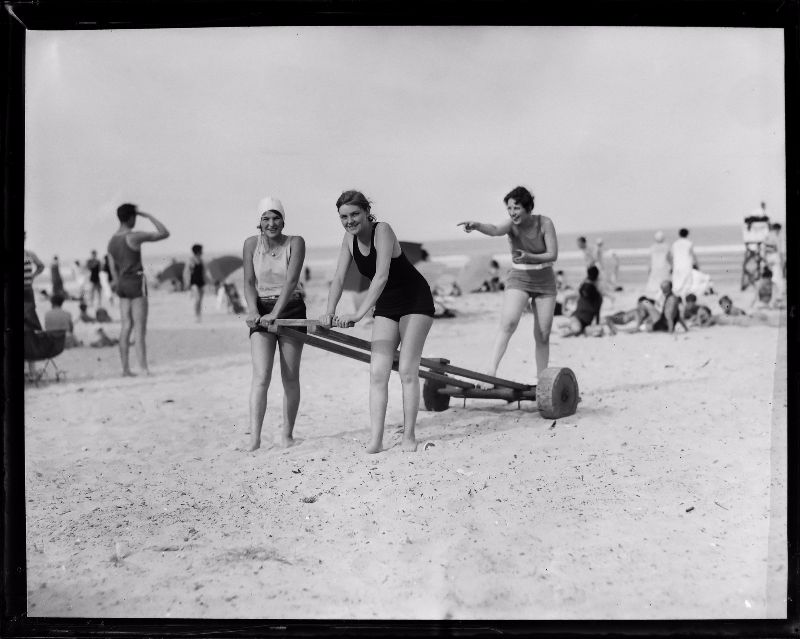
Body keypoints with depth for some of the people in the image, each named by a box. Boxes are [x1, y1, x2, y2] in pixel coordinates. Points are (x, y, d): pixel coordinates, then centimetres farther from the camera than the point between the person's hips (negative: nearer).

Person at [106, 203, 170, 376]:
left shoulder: (112, 240, 9)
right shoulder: (135, 236, -14)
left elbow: (113, 268, 14)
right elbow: (165, 233, -14)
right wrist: (149, 216, -4)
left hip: (122, 284, 7)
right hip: (136, 282, -7)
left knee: (126, 326, 7)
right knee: (140, 328, -8)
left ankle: (125, 368, 6)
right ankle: (144, 368, -11)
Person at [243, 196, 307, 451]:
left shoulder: (295, 243, -6)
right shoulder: (252, 244, -1)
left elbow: (291, 281, -16)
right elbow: (249, 282, -4)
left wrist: (275, 313, -26)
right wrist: (253, 312, -20)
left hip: (290, 310, 0)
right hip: (261, 312, 0)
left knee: (290, 377, 4)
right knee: (261, 375, -14)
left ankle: (287, 432, 18)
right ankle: (254, 437, -17)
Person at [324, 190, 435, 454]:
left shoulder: (382, 230, -23)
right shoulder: (349, 238, -3)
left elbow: (381, 276, -34)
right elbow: (339, 278, -5)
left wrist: (359, 313, -42)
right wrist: (330, 311, -21)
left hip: (415, 302, -6)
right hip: (386, 306, 6)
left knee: (407, 370, -9)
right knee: (377, 372, -5)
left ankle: (409, 437, 1)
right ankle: (376, 439, -6)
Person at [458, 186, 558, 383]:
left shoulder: (544, 223, -13)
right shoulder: (511, 224, -13)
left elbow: (553, 255, -13)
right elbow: (495, 230, -35)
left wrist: (529, 257, -29)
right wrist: (476, 225, -57)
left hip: (544, 281, 1)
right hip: (518, 279, -1)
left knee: (543, 335, 3)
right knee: (508, 323, -24)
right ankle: (491, 371, -31)